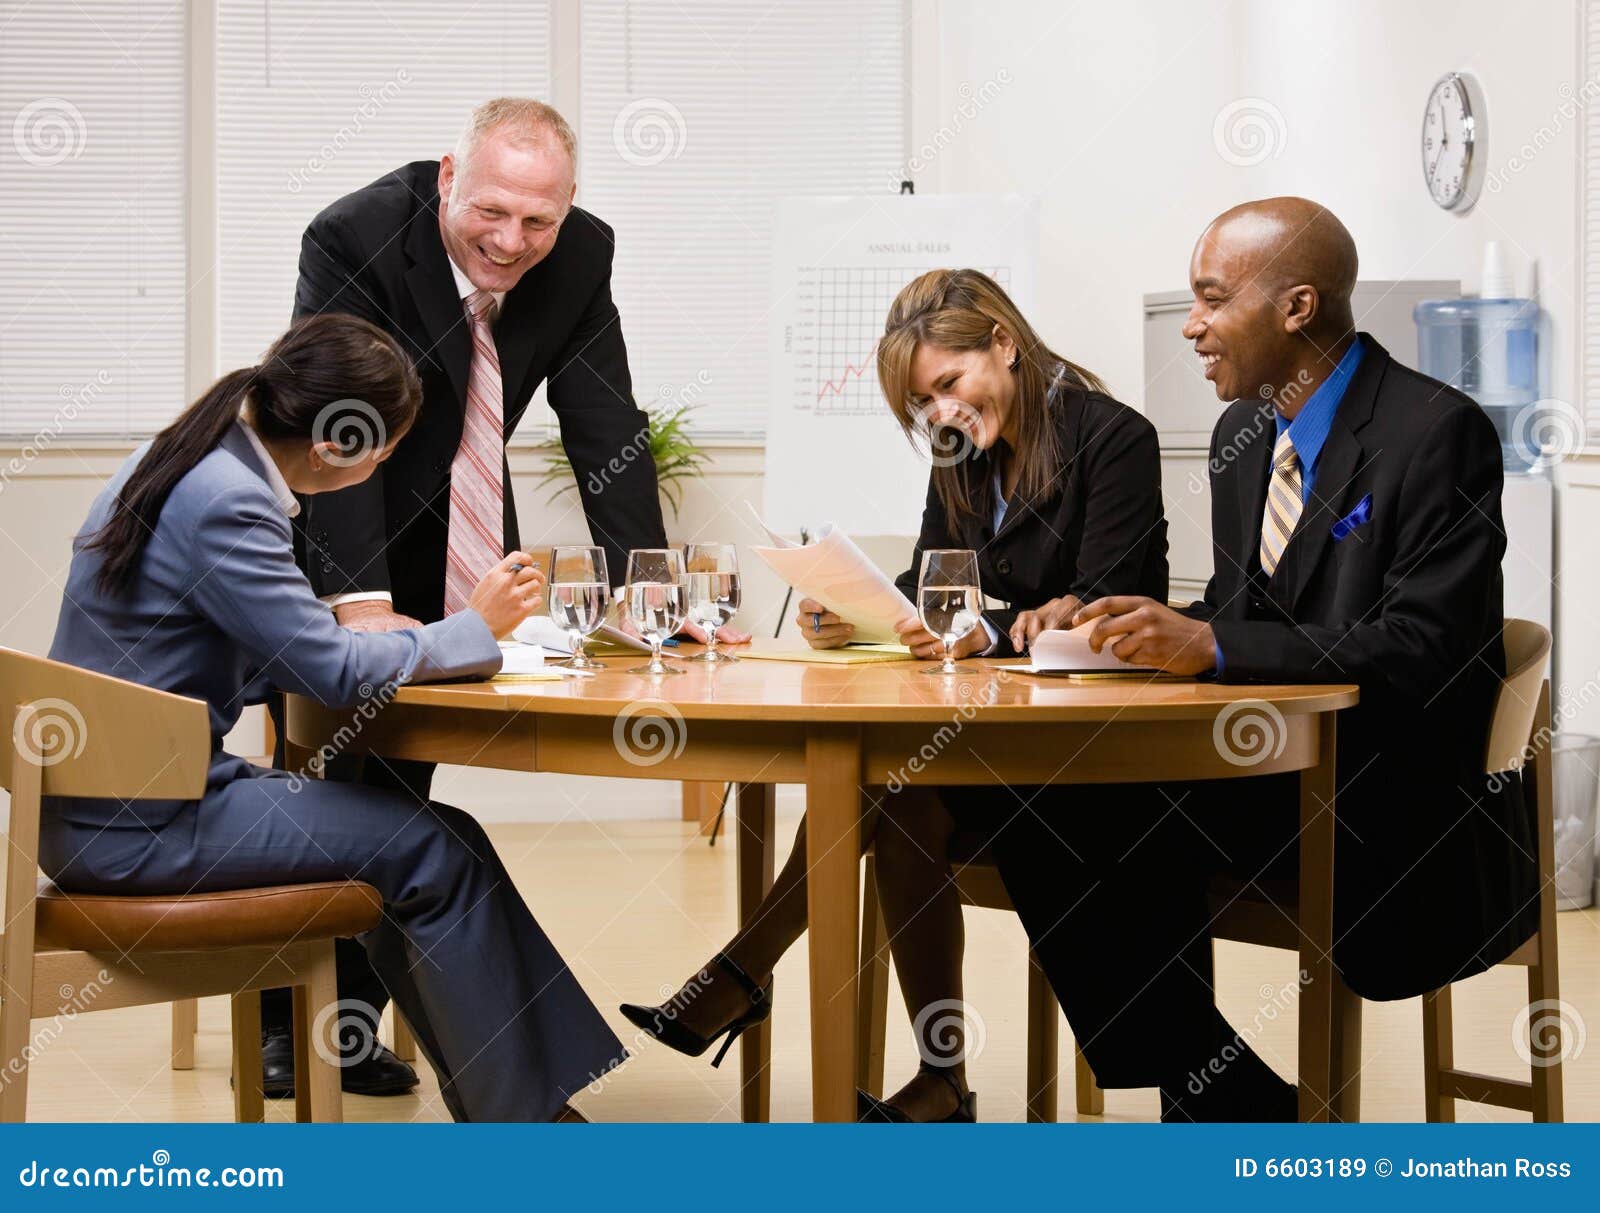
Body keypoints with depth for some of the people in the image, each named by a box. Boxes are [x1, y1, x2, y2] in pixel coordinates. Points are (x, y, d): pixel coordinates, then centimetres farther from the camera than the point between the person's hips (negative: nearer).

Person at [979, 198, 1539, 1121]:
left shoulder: (1438, 433, -13)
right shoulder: (1244, 436, 12)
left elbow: (1421, 652, -21)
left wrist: (1211, 647, -26)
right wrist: (1158, 630, -5)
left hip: (1400, 807, -8)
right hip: (1271, 773, 8)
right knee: (1052, 827, -15)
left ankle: (1234, 1109, -8)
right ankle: (1219, 1095, -6)